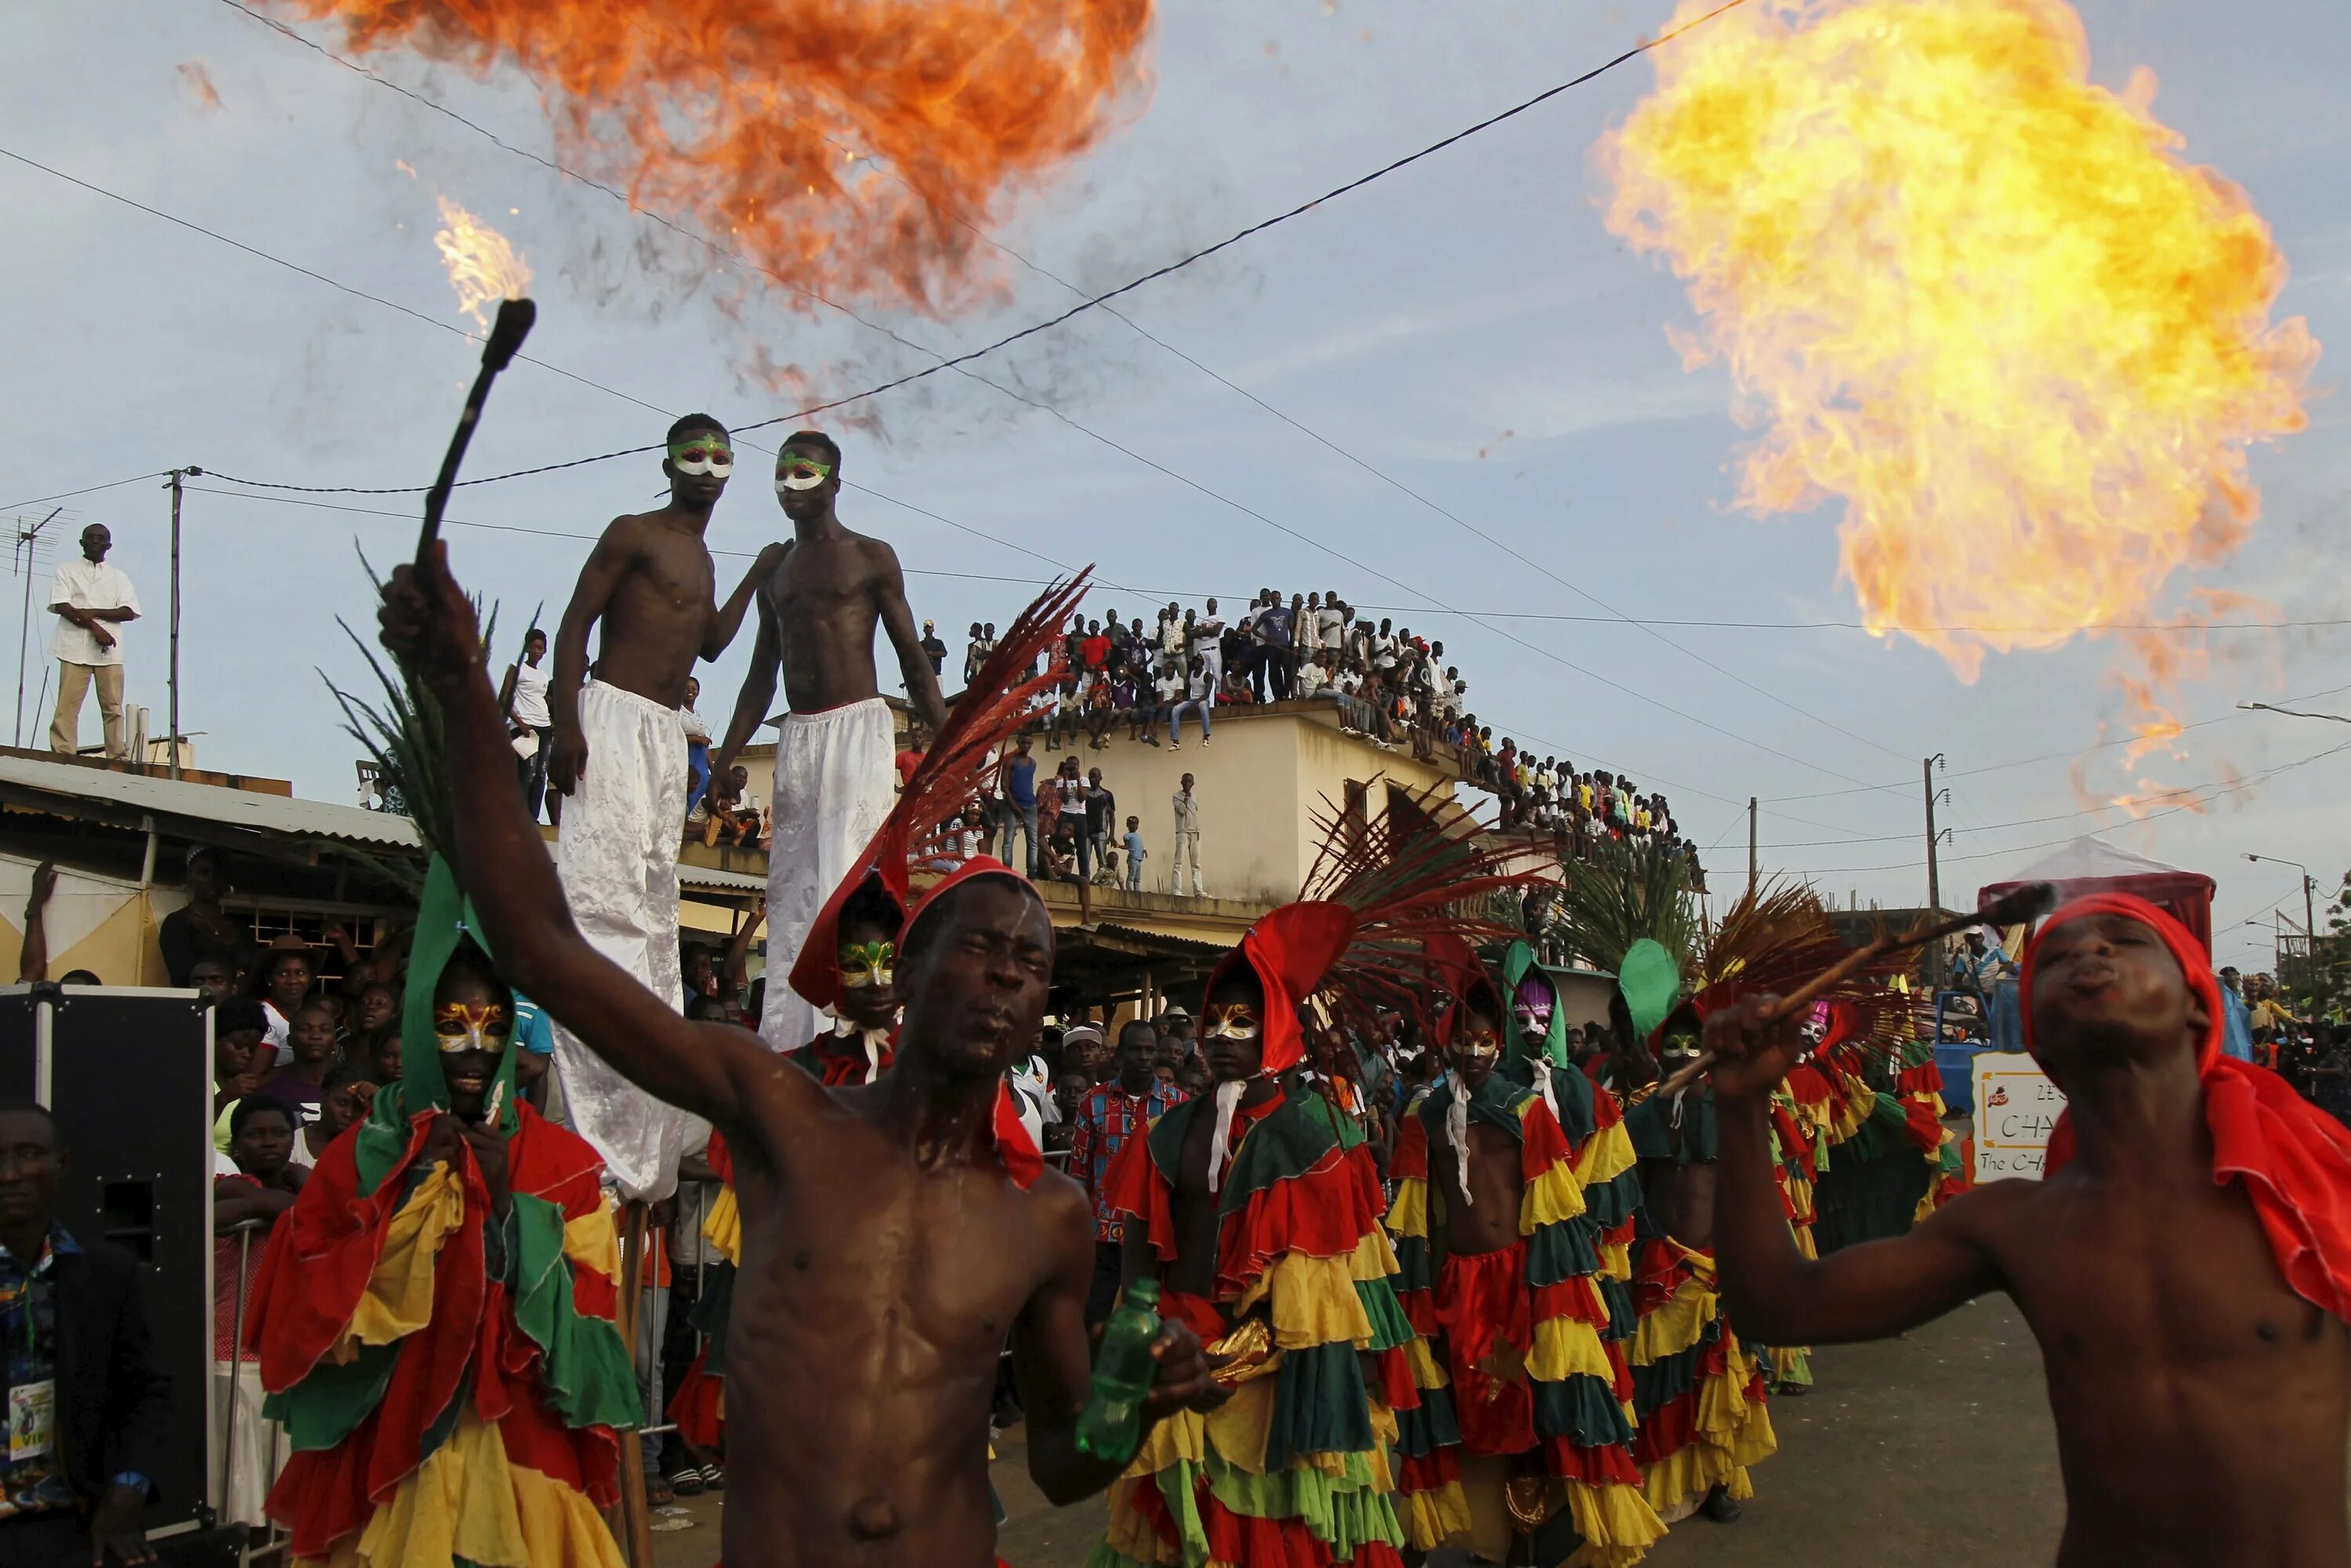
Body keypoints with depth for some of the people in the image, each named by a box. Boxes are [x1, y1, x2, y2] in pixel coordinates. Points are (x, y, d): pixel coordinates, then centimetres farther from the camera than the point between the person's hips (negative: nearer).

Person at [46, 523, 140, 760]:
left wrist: (93, 613, -8)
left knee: (113, 706, -2)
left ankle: (117, 756, -1)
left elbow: (129, 612, 5)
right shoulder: (67, 571, 13)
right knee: (67, 705, -8)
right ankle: (63, 756, -9)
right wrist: (95, 628, -13)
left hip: (110, 651, 2)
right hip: (75, 649, -2)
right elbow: (62, 607, -2)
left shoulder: (118, 577, 19)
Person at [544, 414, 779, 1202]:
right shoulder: (634, 534, 0)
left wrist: (757, 575, 31)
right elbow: (575, 621, -7)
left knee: (655, 896, 7)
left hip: (668, 733, 8)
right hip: (613, 719, -8)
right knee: (602, 883, -15)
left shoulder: (701, 557, 24)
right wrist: (567, 724, -18)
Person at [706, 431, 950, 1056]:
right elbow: (761, 676, 21)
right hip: (797, 736, 6)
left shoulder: (871, 557, 5)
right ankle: (783, 1038, 3)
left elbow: (913, 658, 2)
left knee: (846, 880, -14)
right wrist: (723, 760, 13)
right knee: (789, 887, 1)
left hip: (857, 726, -6)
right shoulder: (774, 572, 19)